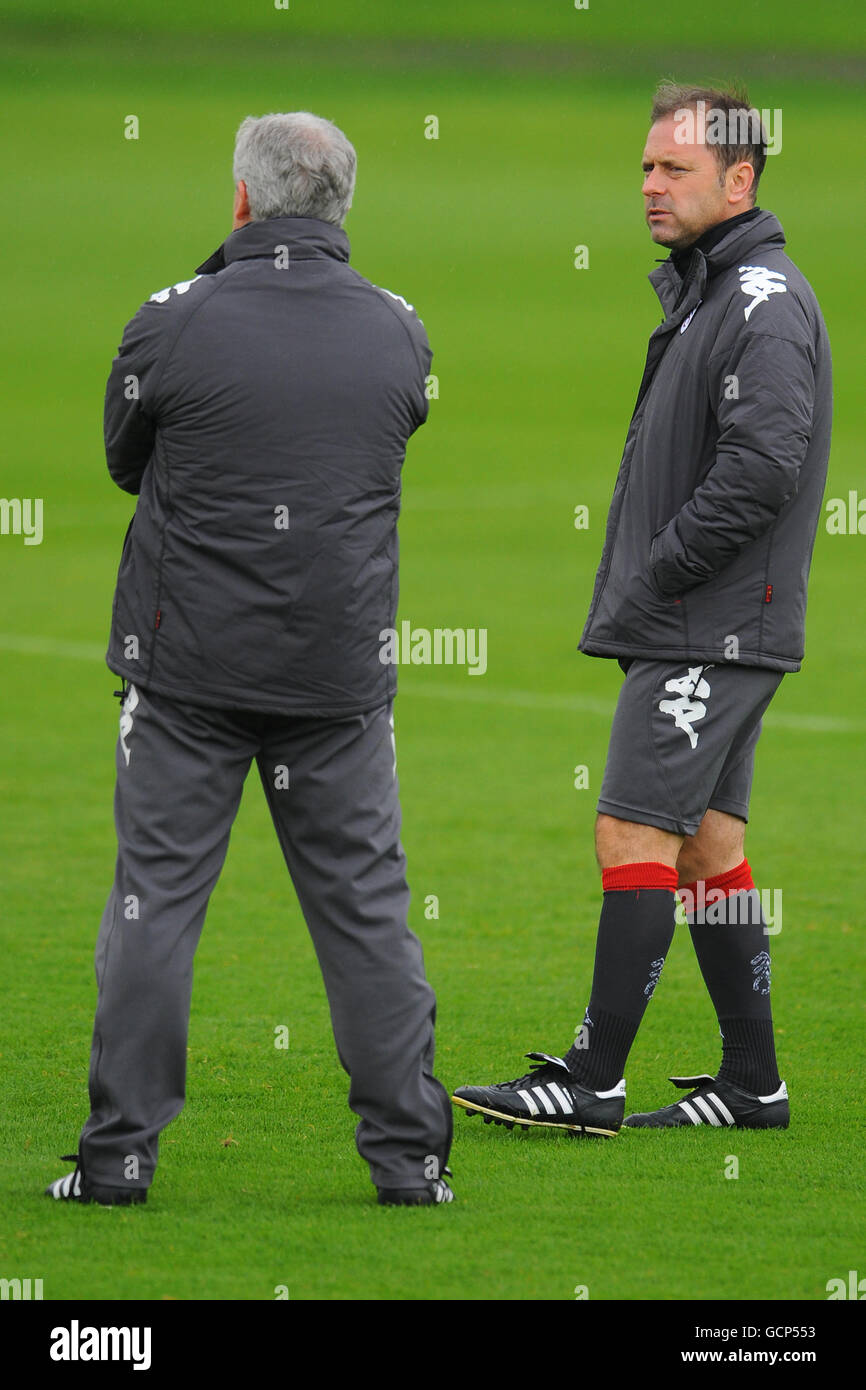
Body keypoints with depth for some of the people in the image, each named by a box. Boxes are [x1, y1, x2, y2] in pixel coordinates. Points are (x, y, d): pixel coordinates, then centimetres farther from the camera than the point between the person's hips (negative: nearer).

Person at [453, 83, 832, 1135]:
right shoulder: (702, 292, 18)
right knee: (705, 842, 11)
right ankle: (753, 1083, 14)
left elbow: (762, 466, -24)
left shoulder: (764, 305, -14)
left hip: (714, 632, -10)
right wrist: (632, 598, 13)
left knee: (635, 832, -11)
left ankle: (592, 1082, -10)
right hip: (694, 630, 10)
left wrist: (649, 583, -19)